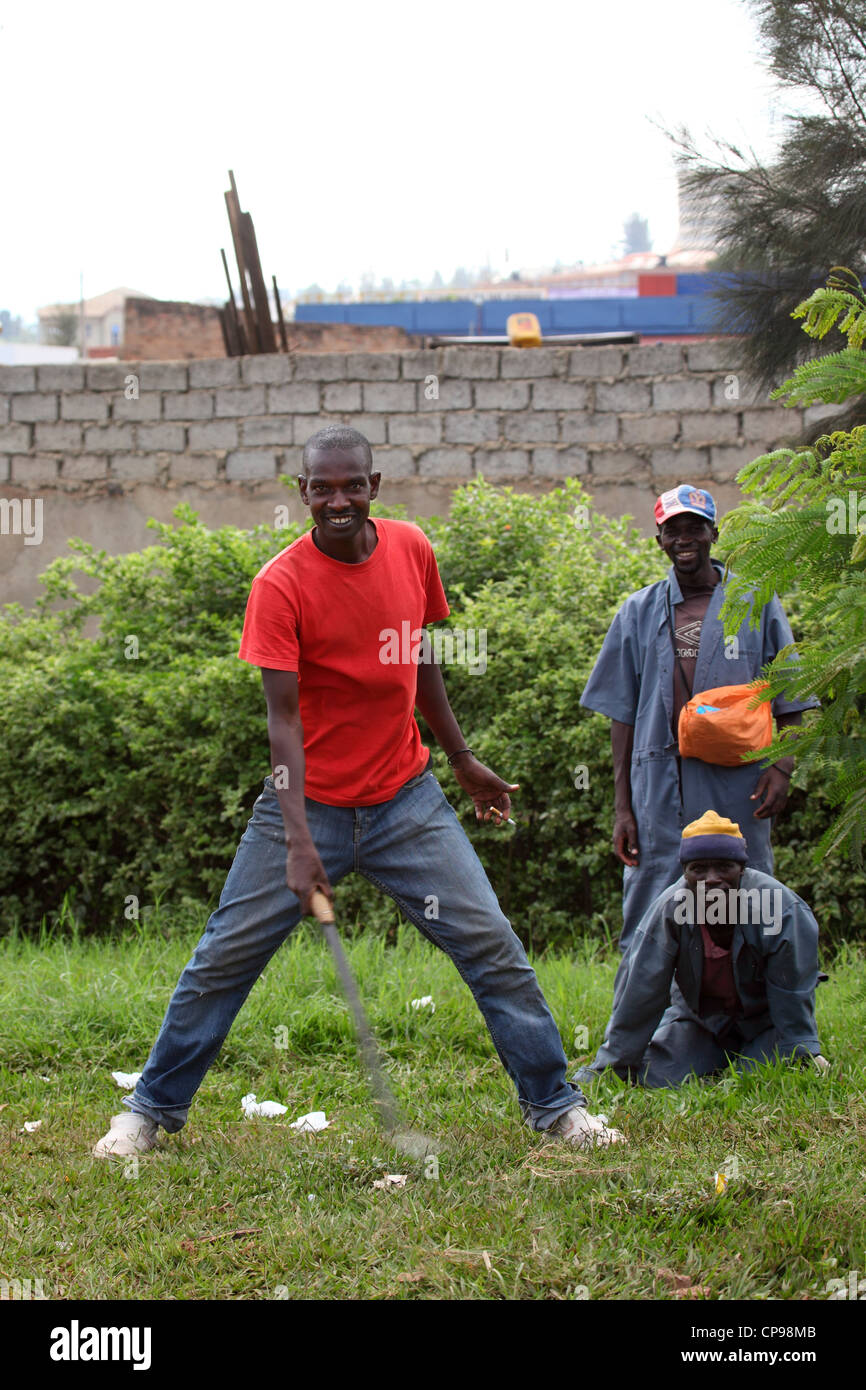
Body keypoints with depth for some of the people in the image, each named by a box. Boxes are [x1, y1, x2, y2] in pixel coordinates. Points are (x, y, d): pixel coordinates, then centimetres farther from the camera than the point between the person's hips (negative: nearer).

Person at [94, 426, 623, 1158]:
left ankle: (555, 1105, 10)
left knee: (493, 946, -2)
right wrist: (298, 840, -28)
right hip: (309, 803, -3)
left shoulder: (412, 549, -2)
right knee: (225, 956, -1)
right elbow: (284, 718, -20)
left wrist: (462, 757, 18)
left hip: (406, 799, 3)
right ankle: (151, 1110, 14)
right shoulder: (280, 585, -15)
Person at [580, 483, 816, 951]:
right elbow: (622, 715, 11)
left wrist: (782, 766, -9)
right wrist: (622, 806, 5)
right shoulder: (639, 612, 13)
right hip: (659, 786, 1)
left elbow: (789, 700, 8)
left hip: (737, 787, -1)